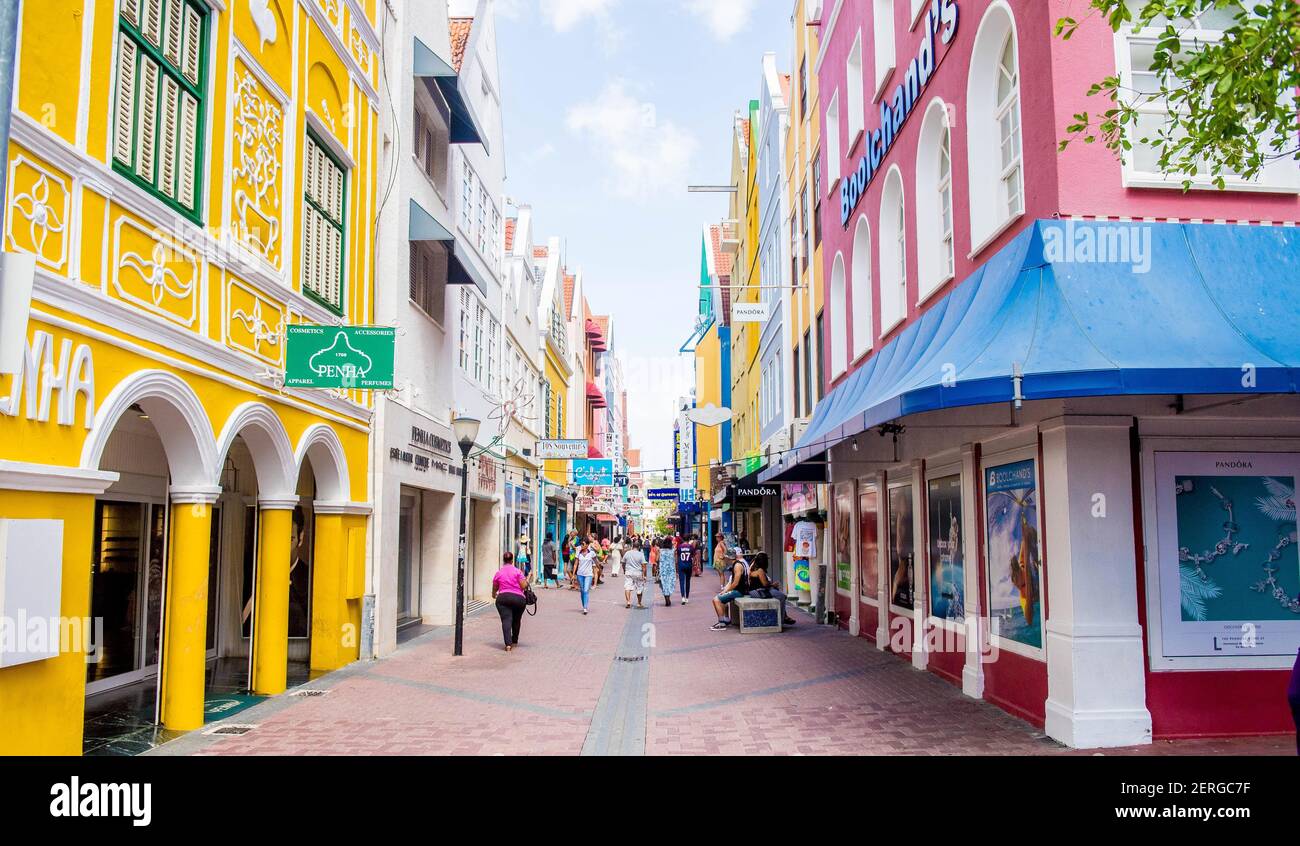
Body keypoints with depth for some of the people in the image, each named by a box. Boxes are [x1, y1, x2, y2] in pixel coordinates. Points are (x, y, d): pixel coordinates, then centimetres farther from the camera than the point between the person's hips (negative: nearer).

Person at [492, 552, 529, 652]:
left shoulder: (498, 573, 11)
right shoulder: (518, 571, 4)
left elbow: (495, 589, 24)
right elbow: (523, 586, -4)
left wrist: (494, 595, 46)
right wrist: (527, 580, 18)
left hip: (503, 598, -1)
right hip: (519, 598, 1)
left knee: (506, 620, -11)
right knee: (516, 620, 21)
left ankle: (508, 644, -28)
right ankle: (514, 642, 35)